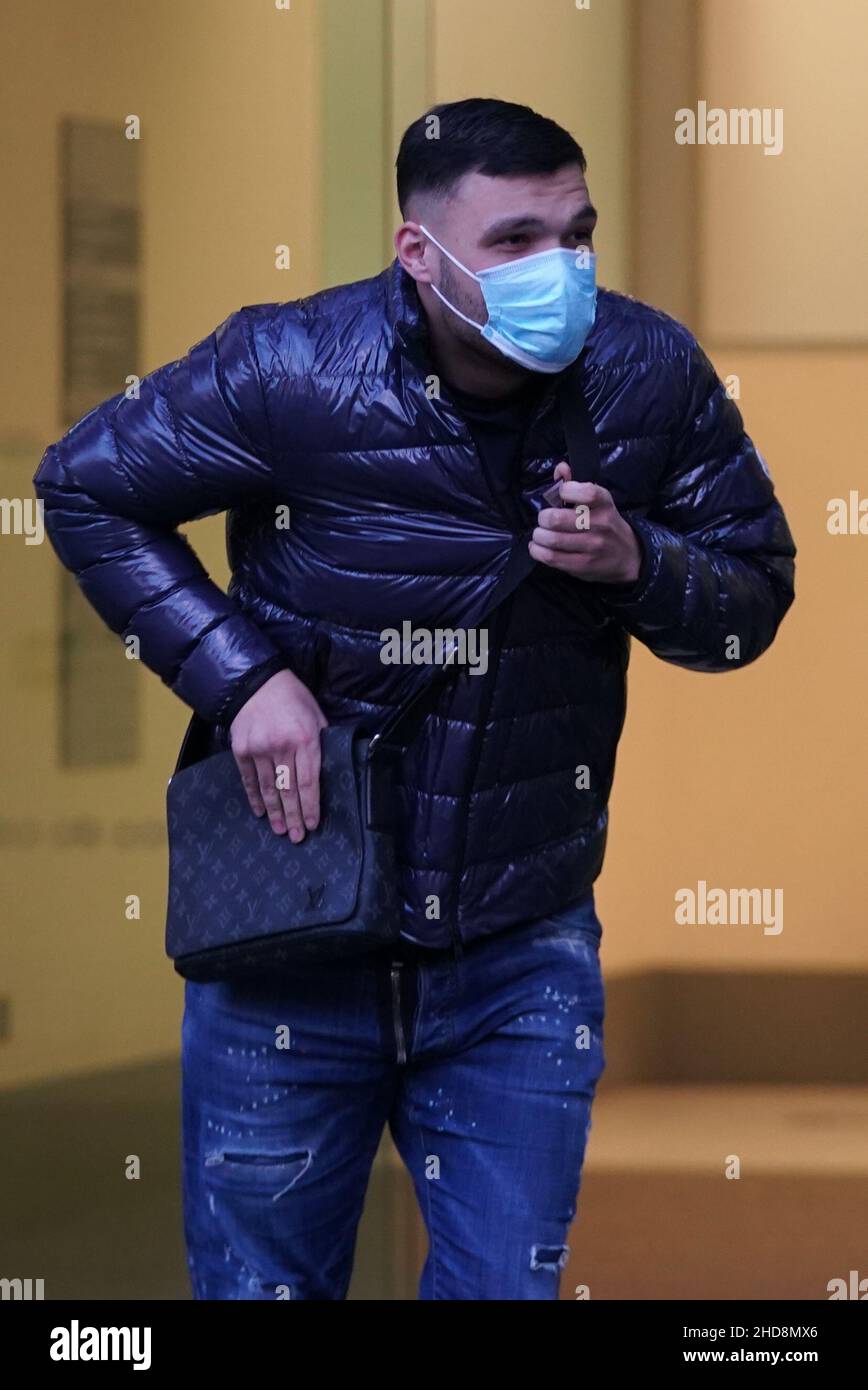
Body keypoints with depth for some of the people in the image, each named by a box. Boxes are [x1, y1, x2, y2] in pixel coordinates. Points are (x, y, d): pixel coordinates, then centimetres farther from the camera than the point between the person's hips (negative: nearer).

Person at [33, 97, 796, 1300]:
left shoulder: (650, 375, -7)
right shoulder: (295, 370, -15)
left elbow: (753, 599, 4)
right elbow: (83, 488, -2)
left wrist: (636, 565, -19)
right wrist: (241, 677, -13)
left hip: (521, 963, 2)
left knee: (509, 1287, 5)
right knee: (262, 1286, 10)